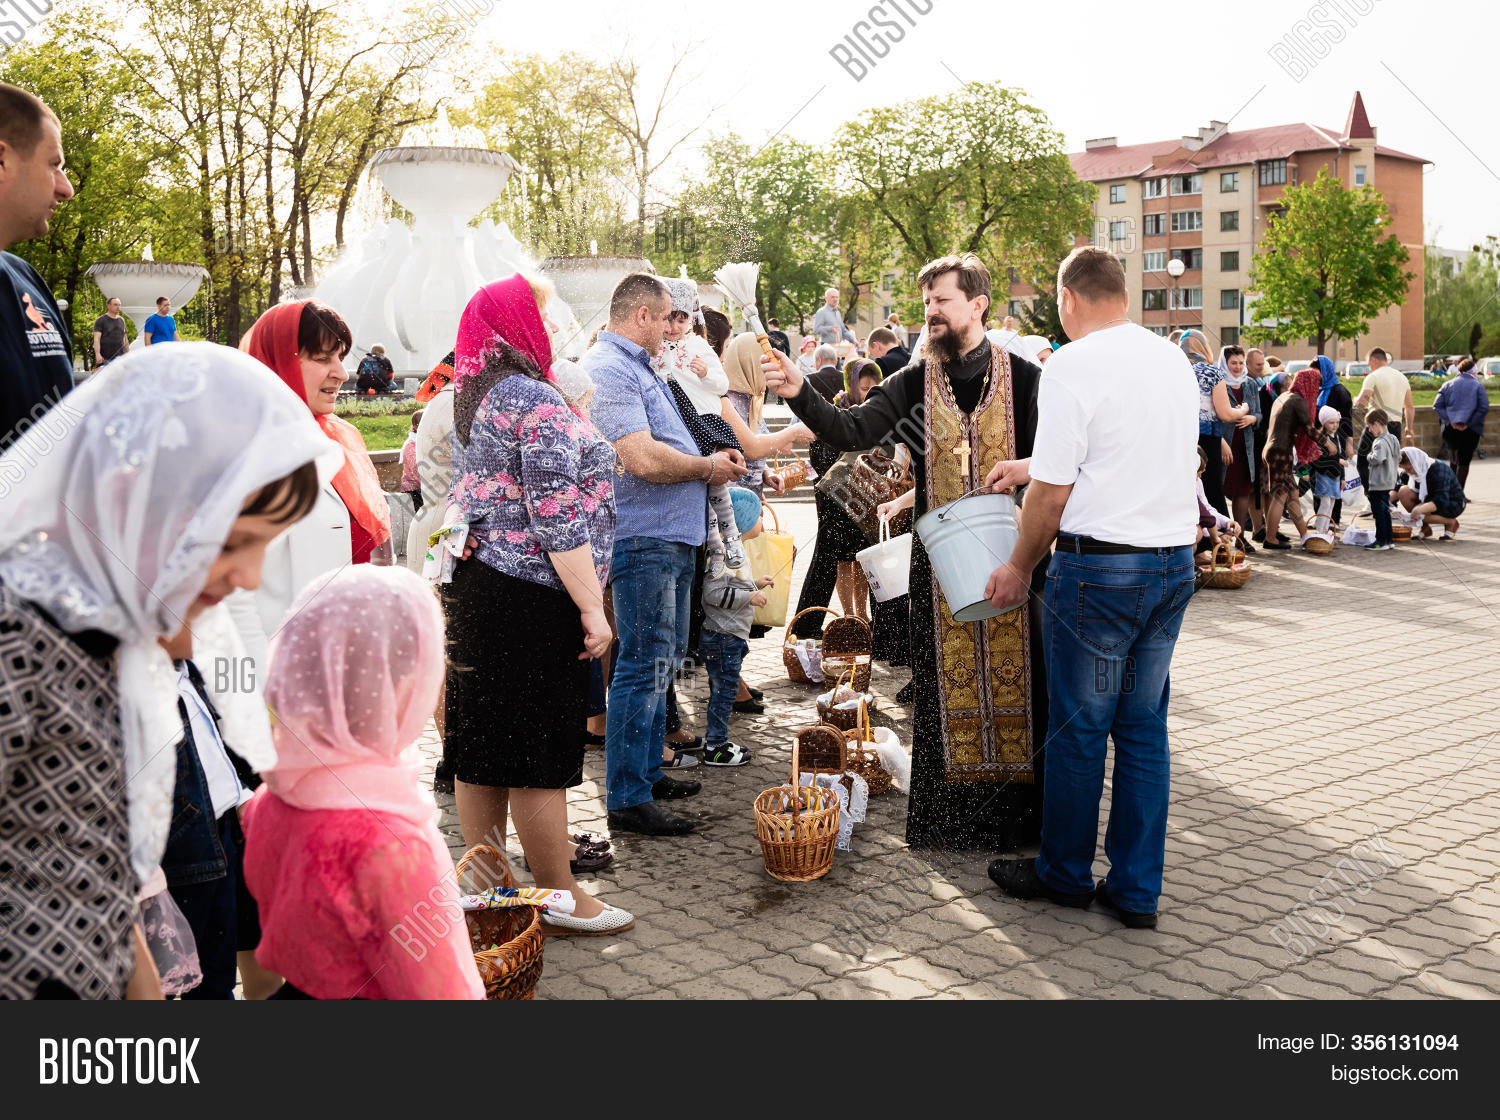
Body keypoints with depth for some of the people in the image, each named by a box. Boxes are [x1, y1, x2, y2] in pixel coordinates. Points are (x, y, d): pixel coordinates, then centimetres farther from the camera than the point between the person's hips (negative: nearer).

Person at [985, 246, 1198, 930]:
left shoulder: (1073, 366, -11)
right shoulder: (1174, 359, 11)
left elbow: (1052, 493, -13)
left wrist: (1020, 566, 2)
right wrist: (1036, 466, 30)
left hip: (1101, 565, -7)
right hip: (1176, 559, 7)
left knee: (1078, 728, 8)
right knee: (1144, 726, 12)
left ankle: (1065, 873, 23)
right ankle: (1136, 891, 18)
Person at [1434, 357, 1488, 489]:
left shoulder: (1448, 385, 6)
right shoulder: (1478, 385, -2)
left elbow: (1437, 405, -2)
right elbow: (1484, 407, -12)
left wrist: (1450, 421, -6)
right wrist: (1469, 422, -10)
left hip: (1450, 429, 3)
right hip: (1470, 430, -3)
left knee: (1453, 461, 18)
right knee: (1464, 462, 1)